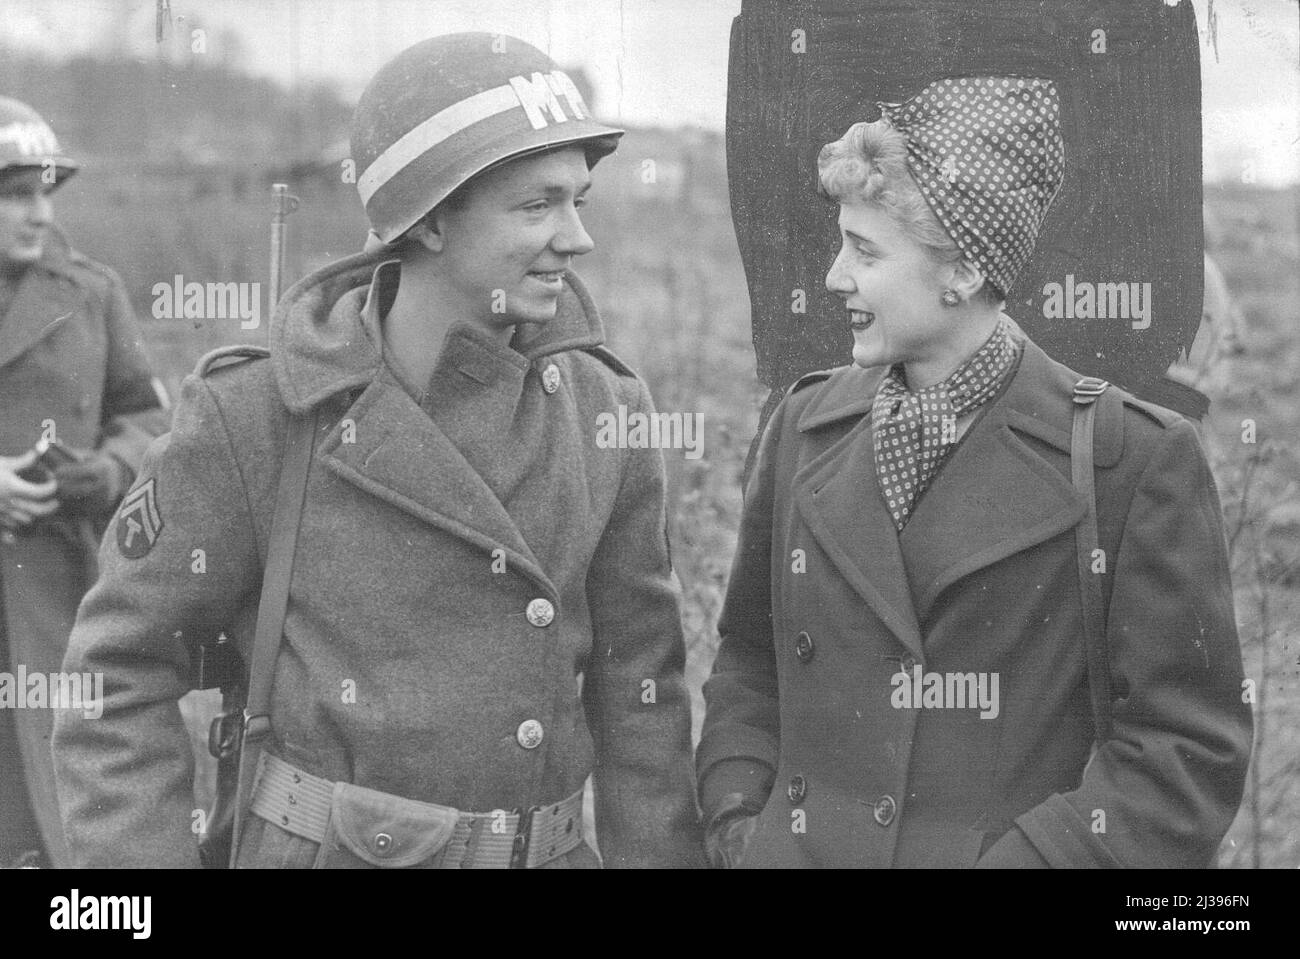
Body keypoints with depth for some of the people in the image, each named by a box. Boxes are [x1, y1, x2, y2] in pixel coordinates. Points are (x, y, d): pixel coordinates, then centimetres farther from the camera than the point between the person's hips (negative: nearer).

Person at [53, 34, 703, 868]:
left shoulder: (602, 412, -2)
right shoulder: (254, 417, -11)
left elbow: (638, 683, 2)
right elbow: (121, 673, -5)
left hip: (551, 848, 3)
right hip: (323, 848, -3)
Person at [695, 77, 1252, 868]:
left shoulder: (1133, 461, -11)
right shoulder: (807, 426, 3)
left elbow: (1191, 752, -11)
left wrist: (1020, 857, -18)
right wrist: (738, 823, -2)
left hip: (1014, 848, -3)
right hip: (798, 848, 4)